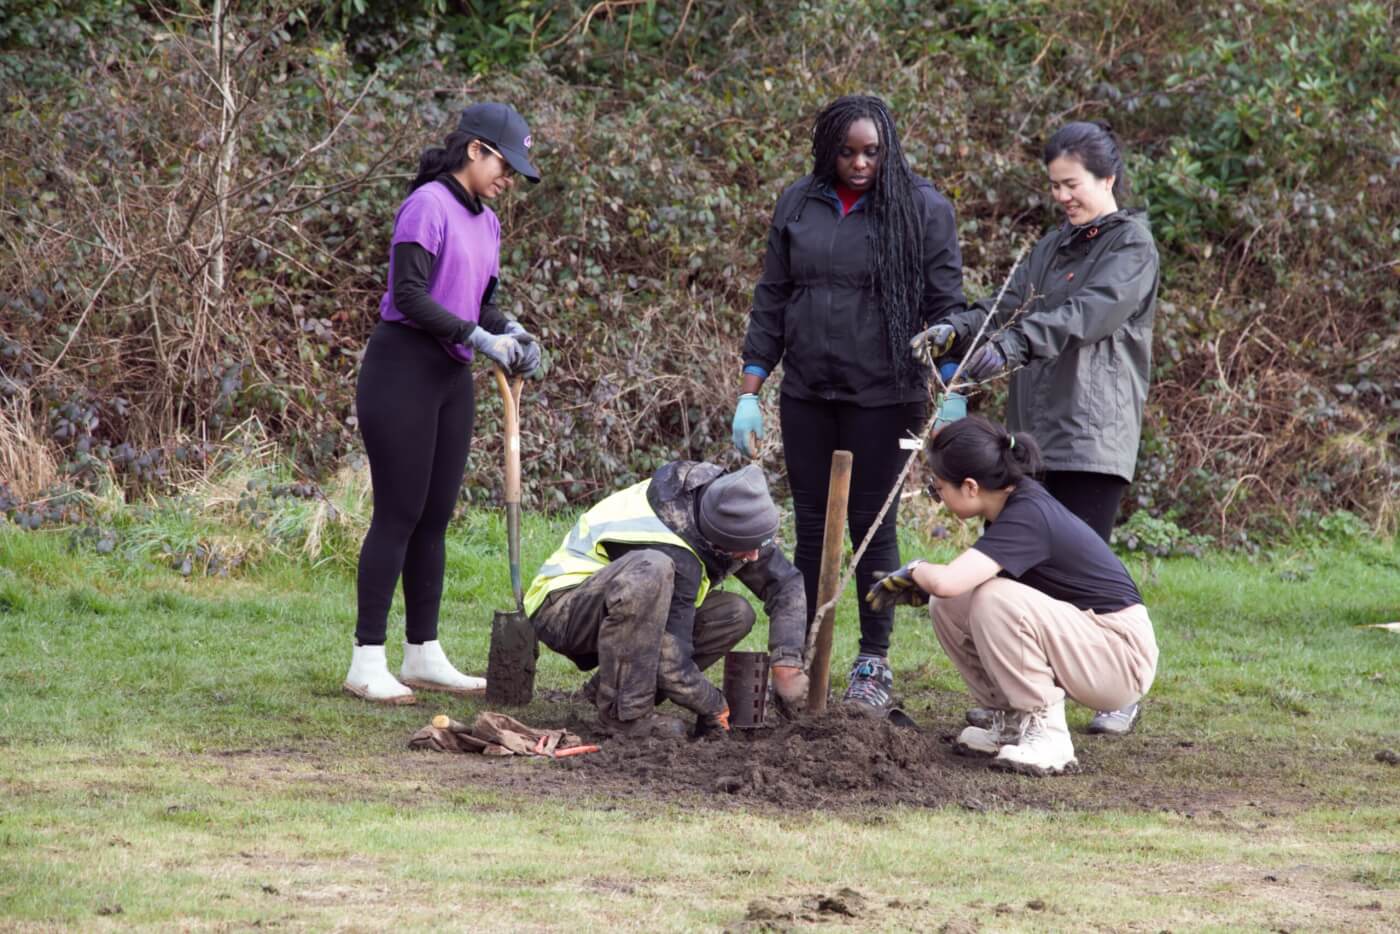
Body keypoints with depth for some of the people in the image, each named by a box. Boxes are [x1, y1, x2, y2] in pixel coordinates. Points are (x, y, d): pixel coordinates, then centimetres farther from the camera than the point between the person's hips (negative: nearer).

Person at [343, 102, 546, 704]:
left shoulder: (485, 224, 15)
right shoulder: (428, 205, -12)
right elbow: (409, 296, -19)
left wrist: (510, 334, -3)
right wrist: (479, 338, -22)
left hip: (452, 379, 8)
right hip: (402, 372, -8)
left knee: (435, 518, 10)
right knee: (399, 514, -8)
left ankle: (423, 655, 16)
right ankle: (367, 661, -4)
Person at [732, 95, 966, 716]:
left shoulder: (922, 209, -4)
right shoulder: (798, 205, 6)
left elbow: (945, 304, -4)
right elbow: (771, 299, 10)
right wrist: (749, 393, 6)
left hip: (884, 399, -3)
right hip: (806, 396, 4)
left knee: (872, 526, 1)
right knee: (811, 526, 8)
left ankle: (875, 664, 10)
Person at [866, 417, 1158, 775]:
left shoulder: (1027, 518, -24)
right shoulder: (1014, 503, 3)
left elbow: (947, 581, -36)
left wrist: (915, 569, -14)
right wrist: (917, 586, 1)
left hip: (1123, 656, -9)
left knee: (995, 599, -30)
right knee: (948, 607, -2)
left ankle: (1048, 735, -17)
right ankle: (1012, 723, 11)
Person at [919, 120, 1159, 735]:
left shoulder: (1131, 246, -5)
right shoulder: (1054, 247, 20)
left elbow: (1087, 313, -21)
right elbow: (1008, 307, 11)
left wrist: (1012, 345, -35)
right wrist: (957, 331, -10)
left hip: (1093, 432, -8)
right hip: (1035, 426, 8)